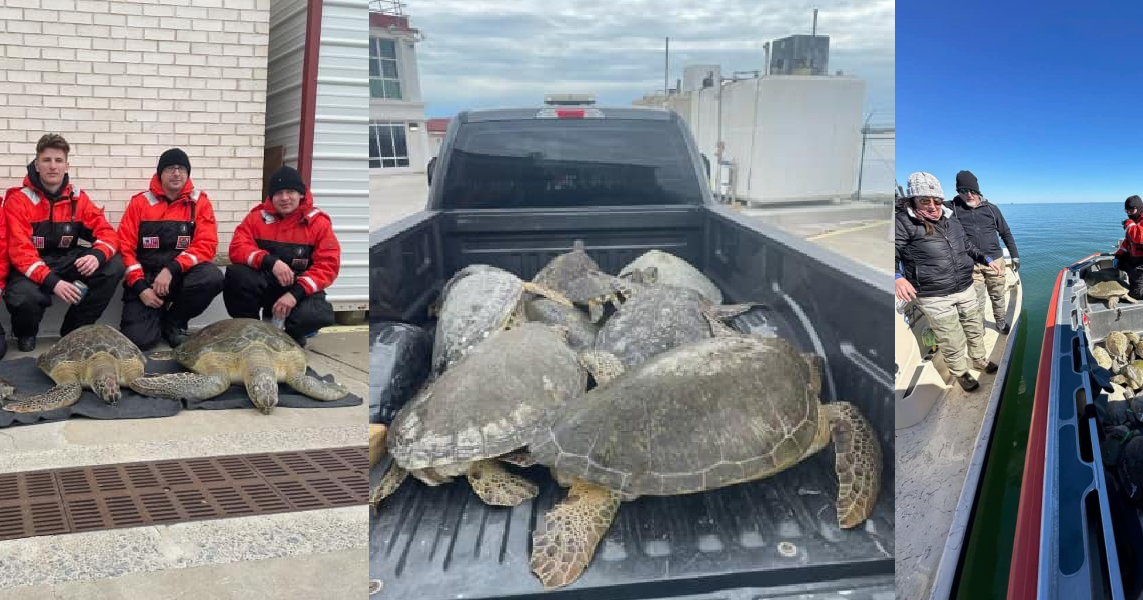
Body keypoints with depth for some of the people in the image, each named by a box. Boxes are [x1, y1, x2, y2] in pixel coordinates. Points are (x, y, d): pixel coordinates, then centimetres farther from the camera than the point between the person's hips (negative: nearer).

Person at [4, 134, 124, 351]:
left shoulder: (77, 197, 0)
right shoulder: (19, 200, -12)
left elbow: (107, 232, -3)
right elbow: (20, 251, -20)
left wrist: (97, 256, -29)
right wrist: (52, 282, -35)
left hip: (66, 262, 4)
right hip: (30, 269, -4)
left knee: (114, 265, -18)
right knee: (24, 298, -37)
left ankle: (75, 330, -2)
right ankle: (26, 333, 5)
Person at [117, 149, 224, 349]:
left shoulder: (199, 202, 2)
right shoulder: (140, 202, 4)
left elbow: (206, 245, -8)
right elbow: (125, 247, 0)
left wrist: (171, 270, -21)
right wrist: (140, 286, -13)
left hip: (182, 275, 1)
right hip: (145, 277, -1)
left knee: (213, 277, -33)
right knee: (138, 338, -22)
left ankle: (173, 321, -4)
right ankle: (156, 317, 18)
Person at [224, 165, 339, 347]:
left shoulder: (318, 222, -2)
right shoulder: (257, 217, 3)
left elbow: (328, 264, -9)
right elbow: (237, 248, -8)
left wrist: (296, 293, -22)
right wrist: (270, 262, -28)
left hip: (300, 290, -1)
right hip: (264, 284, 2)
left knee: (319, 315, -34)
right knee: (235, 273, -29)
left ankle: (286, 335, 4)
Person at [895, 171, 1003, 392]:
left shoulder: (951, 219, 7)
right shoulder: (903, 223, -15)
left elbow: (967, 245, 24)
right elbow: (893, 253, -19)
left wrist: (986, 259, 18)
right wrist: (897, 277, -35)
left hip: (965, 290, 7)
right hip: (935, 298, -6)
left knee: (976, 328, 23)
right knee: (953, 341, 2)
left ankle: (979, 359, 47)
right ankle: (960, 373, 26)